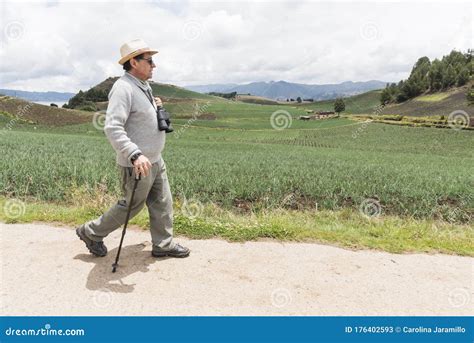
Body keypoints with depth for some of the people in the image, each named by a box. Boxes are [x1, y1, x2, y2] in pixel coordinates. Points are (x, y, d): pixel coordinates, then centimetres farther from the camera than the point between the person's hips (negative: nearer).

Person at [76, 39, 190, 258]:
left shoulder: (144, 87, 13)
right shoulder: (123, 88, -19)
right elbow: (112, 128, -29)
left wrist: (155, 107, 11)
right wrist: (135, 155, -37)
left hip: (155, 160, 9)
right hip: (137, 164, -9)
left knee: (163, 203, 12)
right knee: (131, 206, 6)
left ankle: (163, 244, 26)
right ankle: (91, 232, 26)